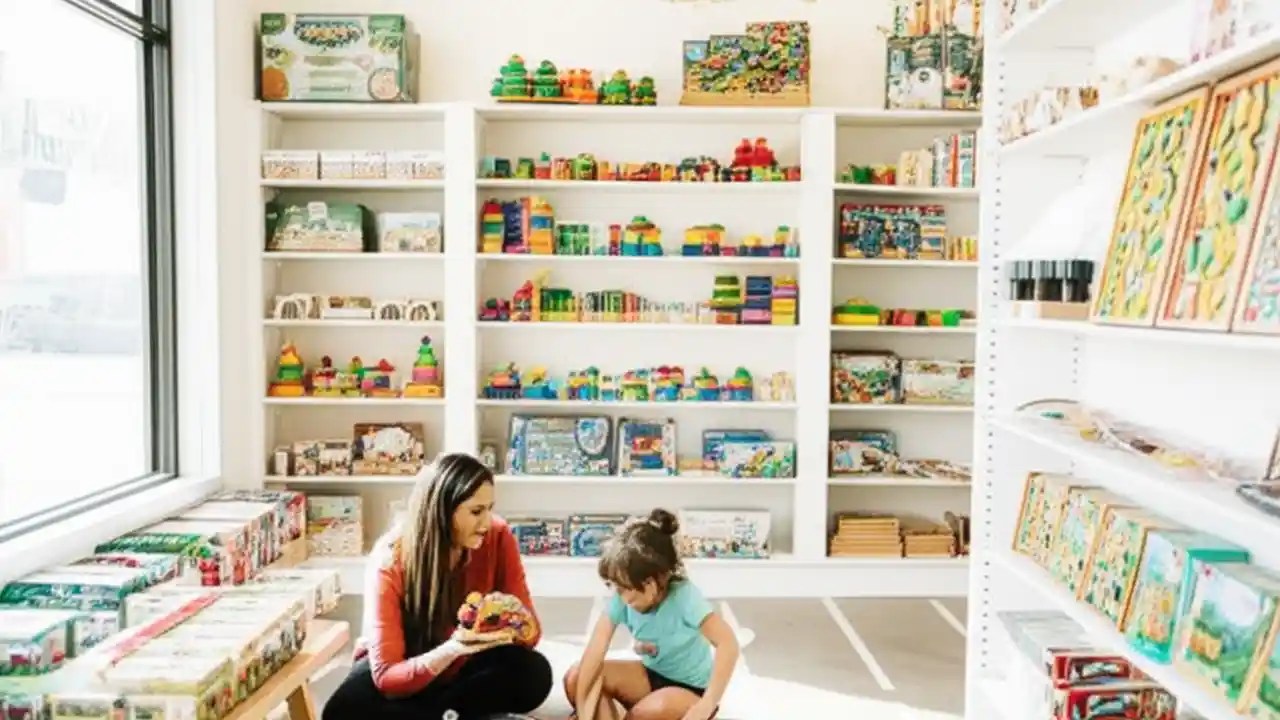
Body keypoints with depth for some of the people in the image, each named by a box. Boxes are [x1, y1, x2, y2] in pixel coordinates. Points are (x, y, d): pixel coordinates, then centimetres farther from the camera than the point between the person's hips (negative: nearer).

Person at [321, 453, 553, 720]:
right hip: (409, 669, -1)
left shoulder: (497, 538, -22)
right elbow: (386, 676, -30)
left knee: (534, 673, -29)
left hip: (465, 665, 2)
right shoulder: (391, 561, -28)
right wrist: (450, 649, -47)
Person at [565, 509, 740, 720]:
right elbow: (594, 654, -23)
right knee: (575, 678, -15)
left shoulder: (684, 596, -30)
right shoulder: (622, 598, -17)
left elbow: (728, 643, -42)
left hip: (692, 690, -5)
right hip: (652, 676, 6)